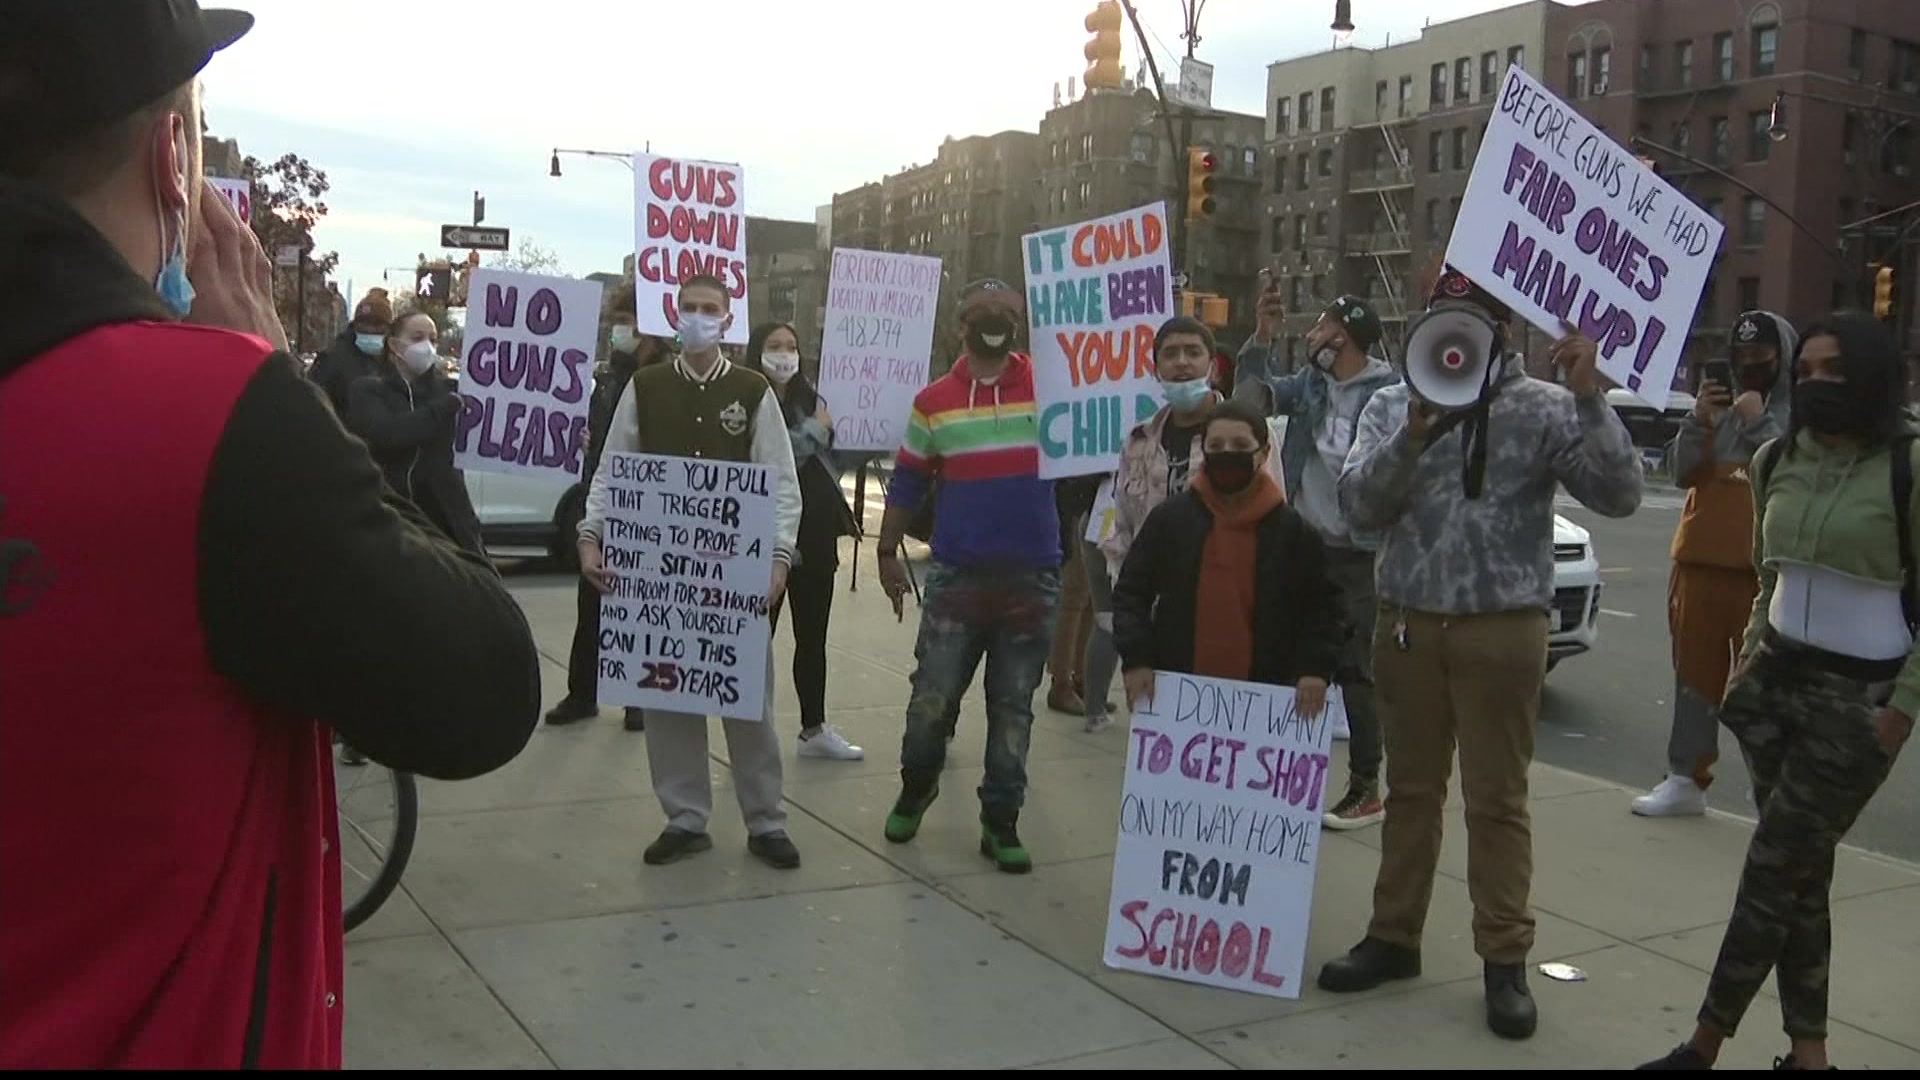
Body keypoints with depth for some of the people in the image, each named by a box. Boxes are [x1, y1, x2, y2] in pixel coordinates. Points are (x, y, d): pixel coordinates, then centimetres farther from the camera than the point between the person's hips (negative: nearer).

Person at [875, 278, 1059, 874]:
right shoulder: (934, 401, 4)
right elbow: (908, 483, 10)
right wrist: (887, 552, 10)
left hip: (1032, 578, 0)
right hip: (956, 576, 0)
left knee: (1012, 708, 8)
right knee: (931, 699, 3)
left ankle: (1000, 824, 20)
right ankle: (916, 787, 31)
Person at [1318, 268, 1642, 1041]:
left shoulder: (1545, 408, -3)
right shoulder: (1392, 404, 5)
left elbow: (1618, 495, -13)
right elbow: (1358, 505, -7)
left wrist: (1589, 397, -21)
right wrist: (1412, 435, -21)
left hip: (1503, 627, -3)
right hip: (1407, 623, 3)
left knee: (1497, 798, 5)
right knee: (1410, 788, 14)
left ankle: (1506, 960, 17)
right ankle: (1394, 936, 26)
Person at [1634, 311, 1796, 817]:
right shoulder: (1720, 405, 17)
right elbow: (1682, 472, 11)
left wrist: (1758, 423, -16)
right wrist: (1697, 422, -4)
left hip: (1764, 570, -5)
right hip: (1700, 562, 6)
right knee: (1694, 673, 9)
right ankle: (1686, 779, 17)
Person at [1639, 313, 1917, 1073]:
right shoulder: (1775, 460, 5)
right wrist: (1750, 656, 10)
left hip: (1859, 697, -5)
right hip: (1775, 678, 6)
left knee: (1772, 871, 0)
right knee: (1800, 871, 10)